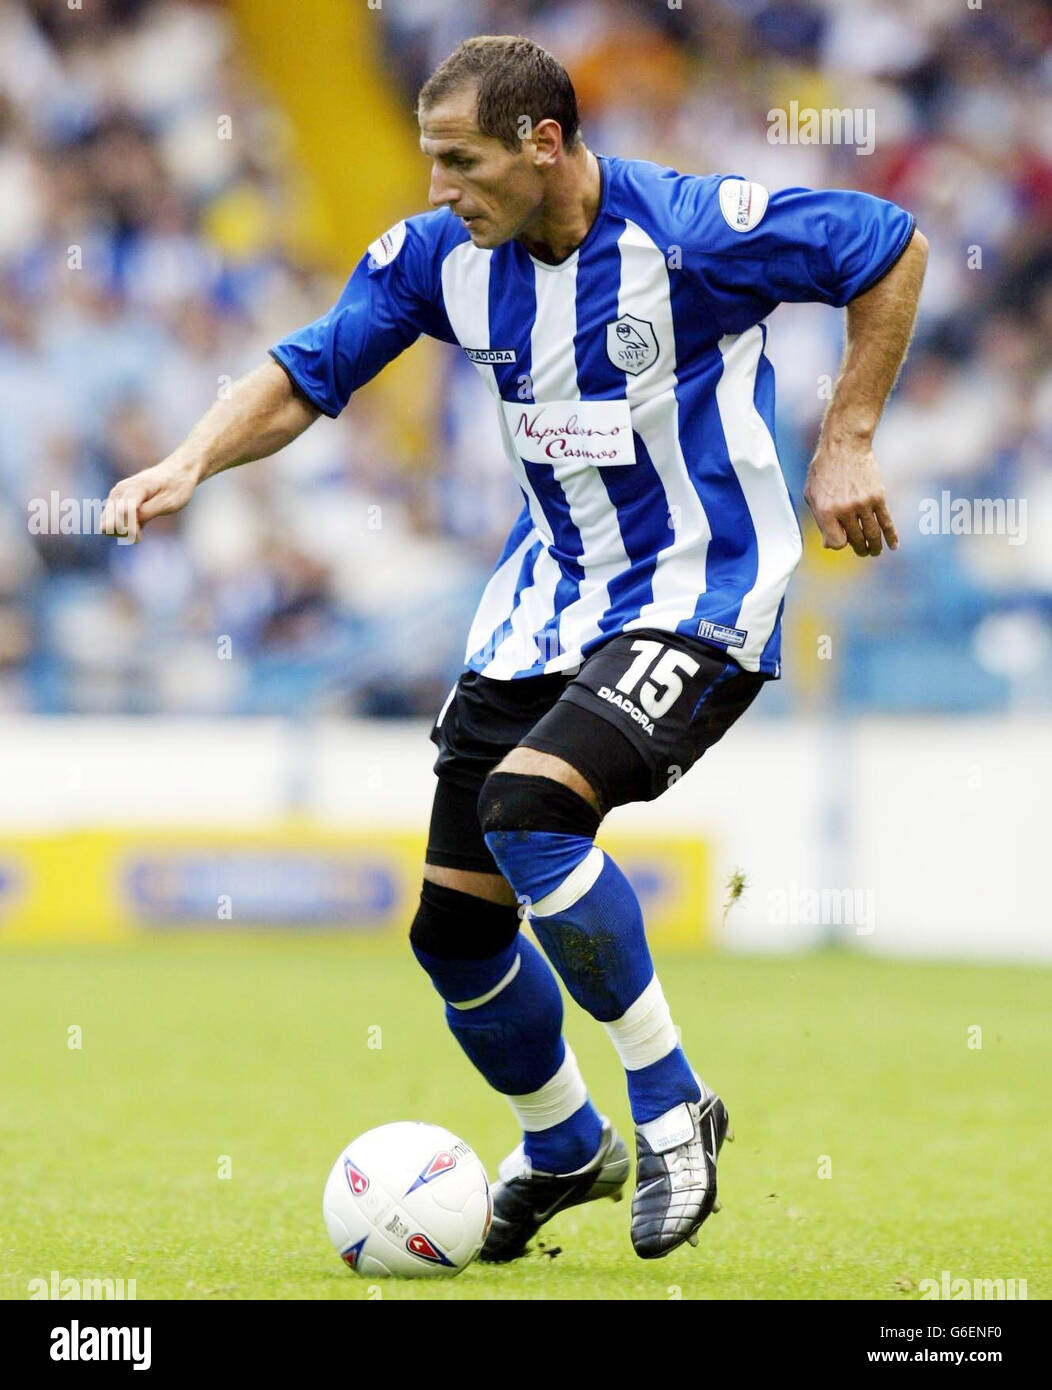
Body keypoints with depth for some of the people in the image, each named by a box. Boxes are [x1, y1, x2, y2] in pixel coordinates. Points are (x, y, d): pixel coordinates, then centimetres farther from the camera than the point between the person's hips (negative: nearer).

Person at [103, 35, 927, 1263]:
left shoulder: (692, 230, -20)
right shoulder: (439, 255, -5)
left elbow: (892, 250, -7)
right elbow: (304, 377, 4)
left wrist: (845, 445, -7)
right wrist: (194, 459, -15)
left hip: (698, 600, -6)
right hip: (549, 596, 6)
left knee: (528, 806, -30)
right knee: (454, 924, 4)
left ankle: (670, 1104, -13)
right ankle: (564, 1152, 31)